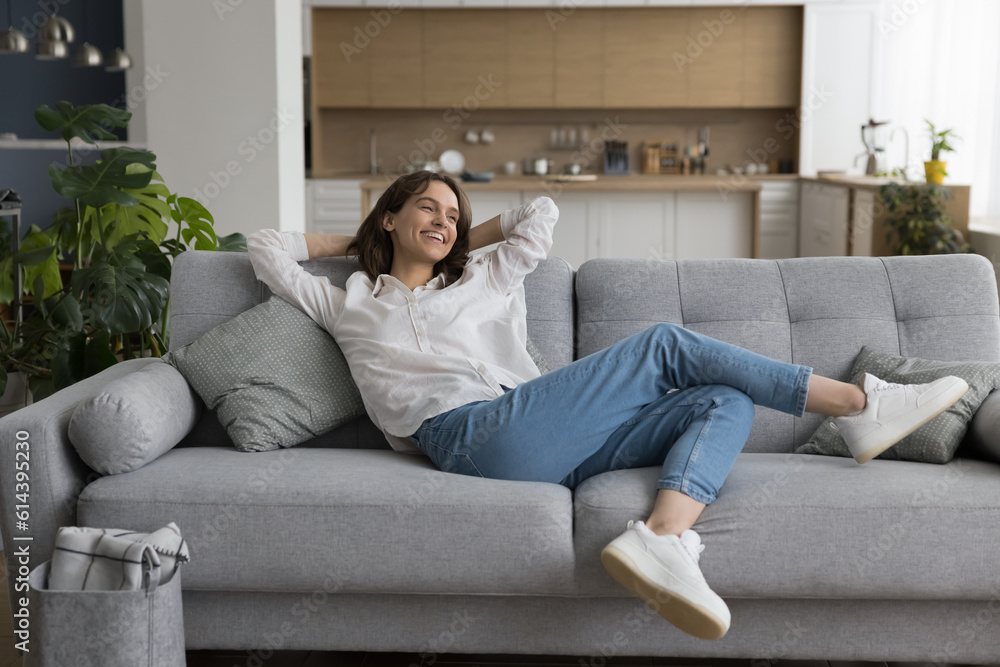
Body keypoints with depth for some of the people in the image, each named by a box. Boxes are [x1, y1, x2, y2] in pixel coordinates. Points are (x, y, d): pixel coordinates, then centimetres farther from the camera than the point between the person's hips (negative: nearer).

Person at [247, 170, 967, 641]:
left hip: (549, 452, 7)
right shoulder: (349, 304, 22)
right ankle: (862, 404, -7)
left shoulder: (480, 284, 34)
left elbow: (542, 213, 39)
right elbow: (266, 248, 24)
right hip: (480, 435, -6)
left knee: (726, 403, -11)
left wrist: (463, 240, 39)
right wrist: (352, 241, 33)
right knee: (665, 344, -14)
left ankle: (662, 543, -39)